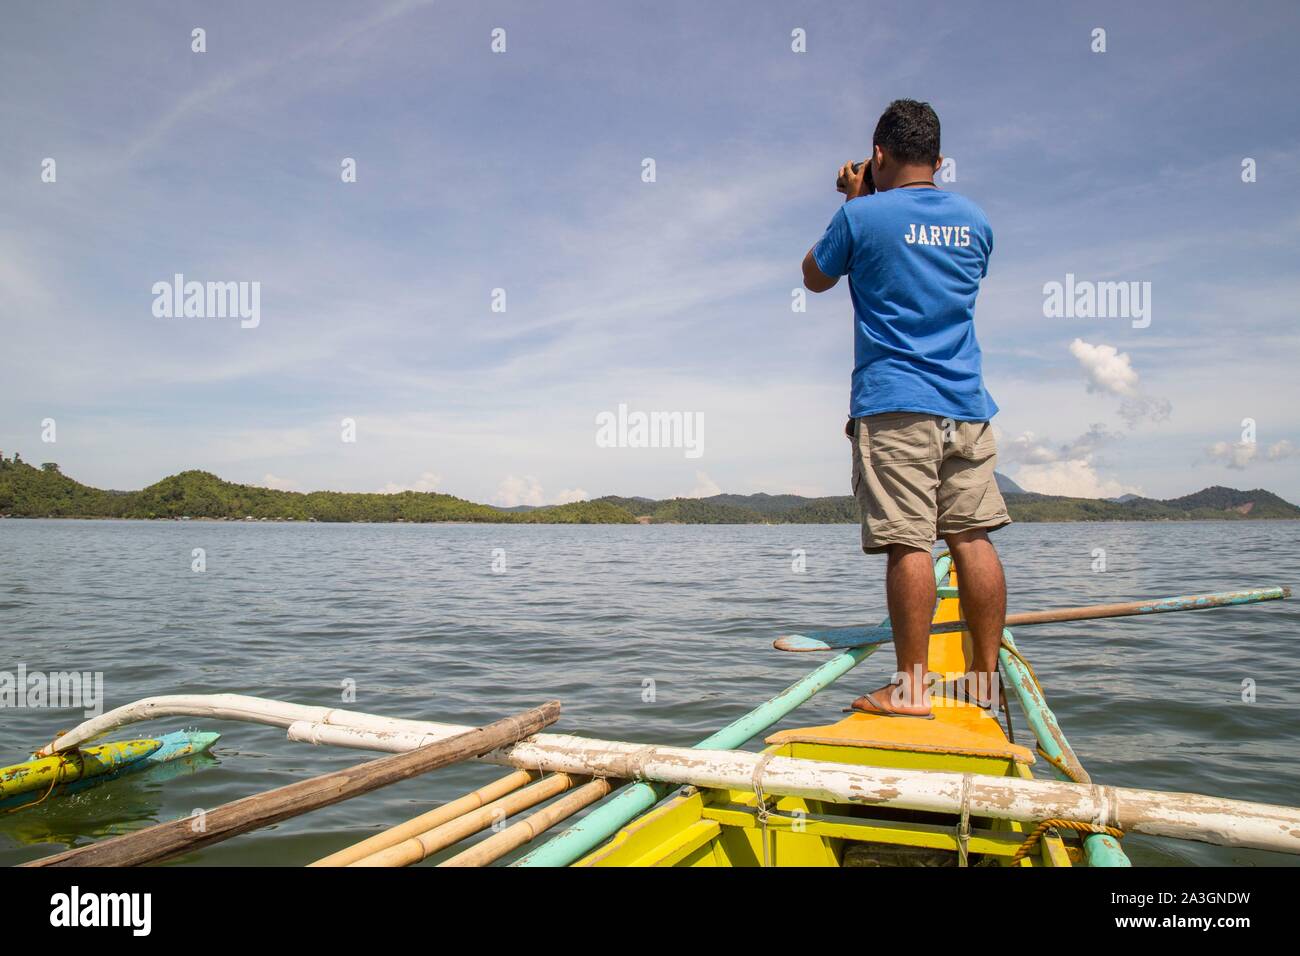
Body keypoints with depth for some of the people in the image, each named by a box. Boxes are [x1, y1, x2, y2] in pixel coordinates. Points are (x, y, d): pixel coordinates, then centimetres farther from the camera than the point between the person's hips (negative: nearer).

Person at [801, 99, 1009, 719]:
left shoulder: (862, 215, -2)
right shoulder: (974, 220, 14)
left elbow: (815, 277, 13)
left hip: (893, 405, -5)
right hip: (967, 404, 6)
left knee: (908, 544, -7)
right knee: (972, 538, 7)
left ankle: (912, 687, -3)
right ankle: (986, 678, 13)